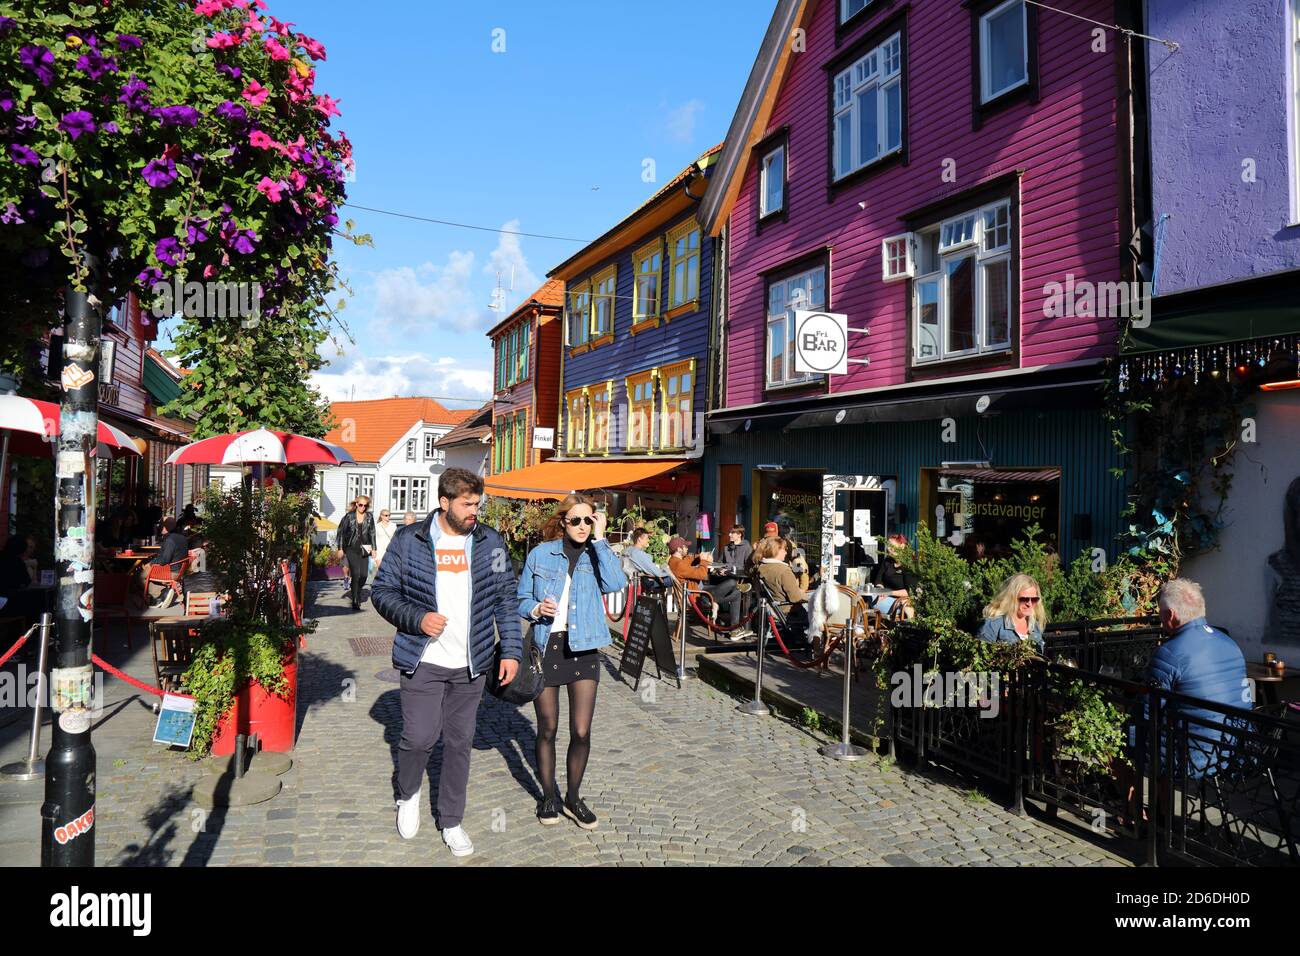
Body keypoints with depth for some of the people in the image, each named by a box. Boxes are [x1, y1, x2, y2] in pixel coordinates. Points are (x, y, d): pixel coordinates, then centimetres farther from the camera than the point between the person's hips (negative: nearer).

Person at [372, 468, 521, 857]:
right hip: (423, 661, -2)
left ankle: (451, 822, 27)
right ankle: (407, 796, 31)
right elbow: (383, 591, 0)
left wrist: (511, 651, -1)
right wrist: (417, 618, -17)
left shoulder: (490, 542, 1)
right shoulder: (408, 540, -4)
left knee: (460, 742, 10)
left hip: (471, 664, 2)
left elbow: (505, 600, 5)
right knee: (419, 738, -2)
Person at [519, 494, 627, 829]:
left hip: (583, 649, 0)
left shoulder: (596, 555, 1)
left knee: (581, 731, 0)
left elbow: (616, 583, -20)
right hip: (546, 647, 0)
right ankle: (549, 796, 30)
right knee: (547, 729, 10)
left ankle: (573, 798, 22)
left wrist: (599, 539, -18)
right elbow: (521, 599, 7)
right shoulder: (541, 554, 1)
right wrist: (536, 608, -15)